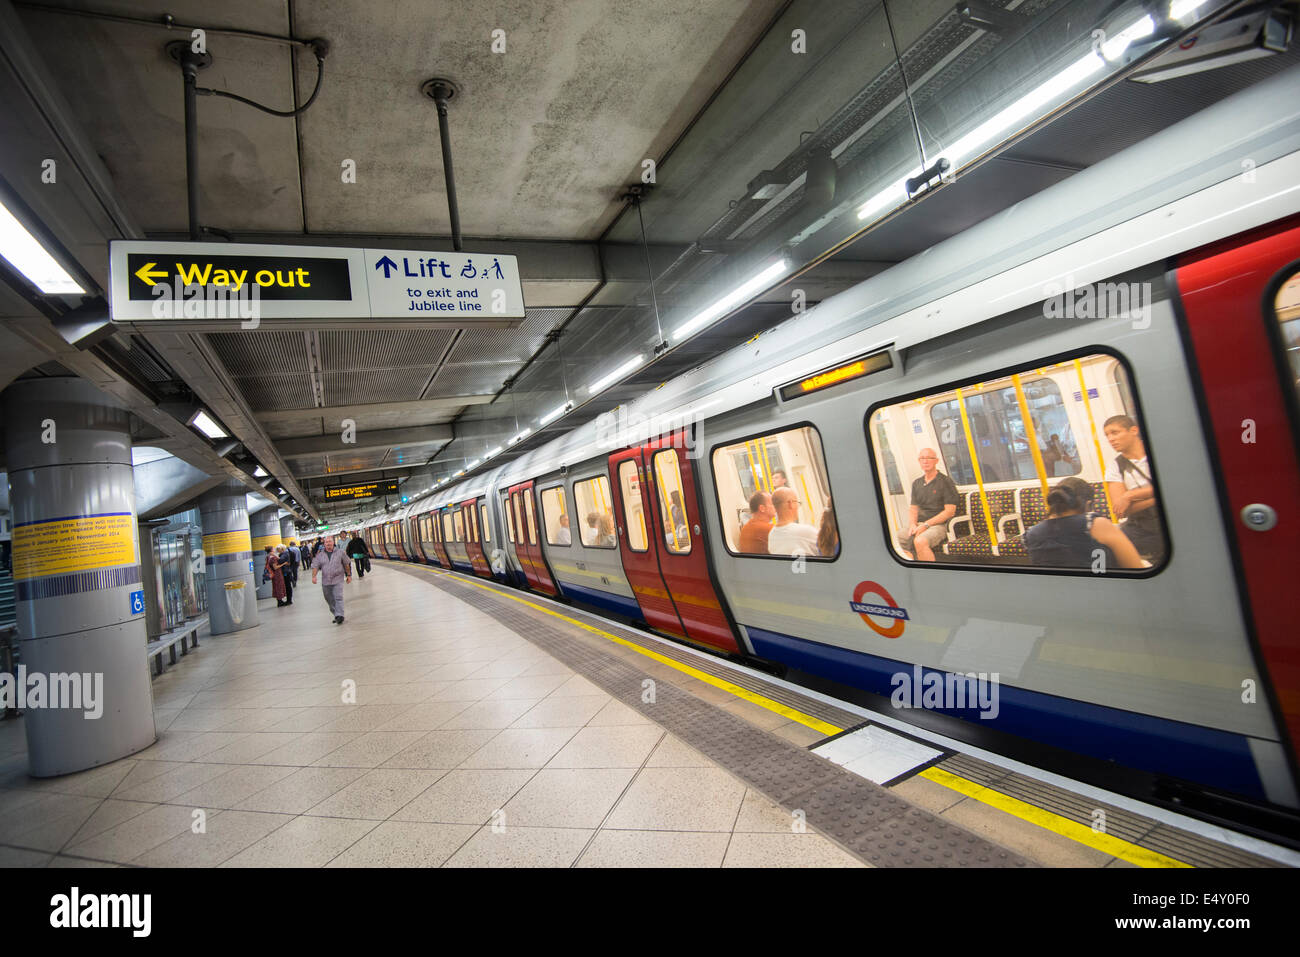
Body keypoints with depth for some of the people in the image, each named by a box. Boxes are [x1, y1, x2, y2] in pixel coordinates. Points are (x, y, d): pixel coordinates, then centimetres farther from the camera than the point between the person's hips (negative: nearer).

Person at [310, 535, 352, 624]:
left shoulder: (340, 552, 3)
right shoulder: (320, 555, 7)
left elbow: (347, 564, 10)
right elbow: (315, 566, 1)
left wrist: (349, 575, 11)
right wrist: (314, 576, -15)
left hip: (337, 580, -3)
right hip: (325, 581, 3)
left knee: (338, 598, -14)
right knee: (330, 600, 9)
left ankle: (339, 615, -18)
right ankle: (336, 615, 22)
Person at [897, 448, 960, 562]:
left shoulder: (945, 481, 0)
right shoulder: (916, 483, 19)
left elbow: (950, 511, -7)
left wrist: (926, 524, -13)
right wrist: (912, 524, -4)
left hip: (939, 524, -6)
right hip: (919, 525, 6)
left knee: (920, 541, -35)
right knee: (900, 535, -21)